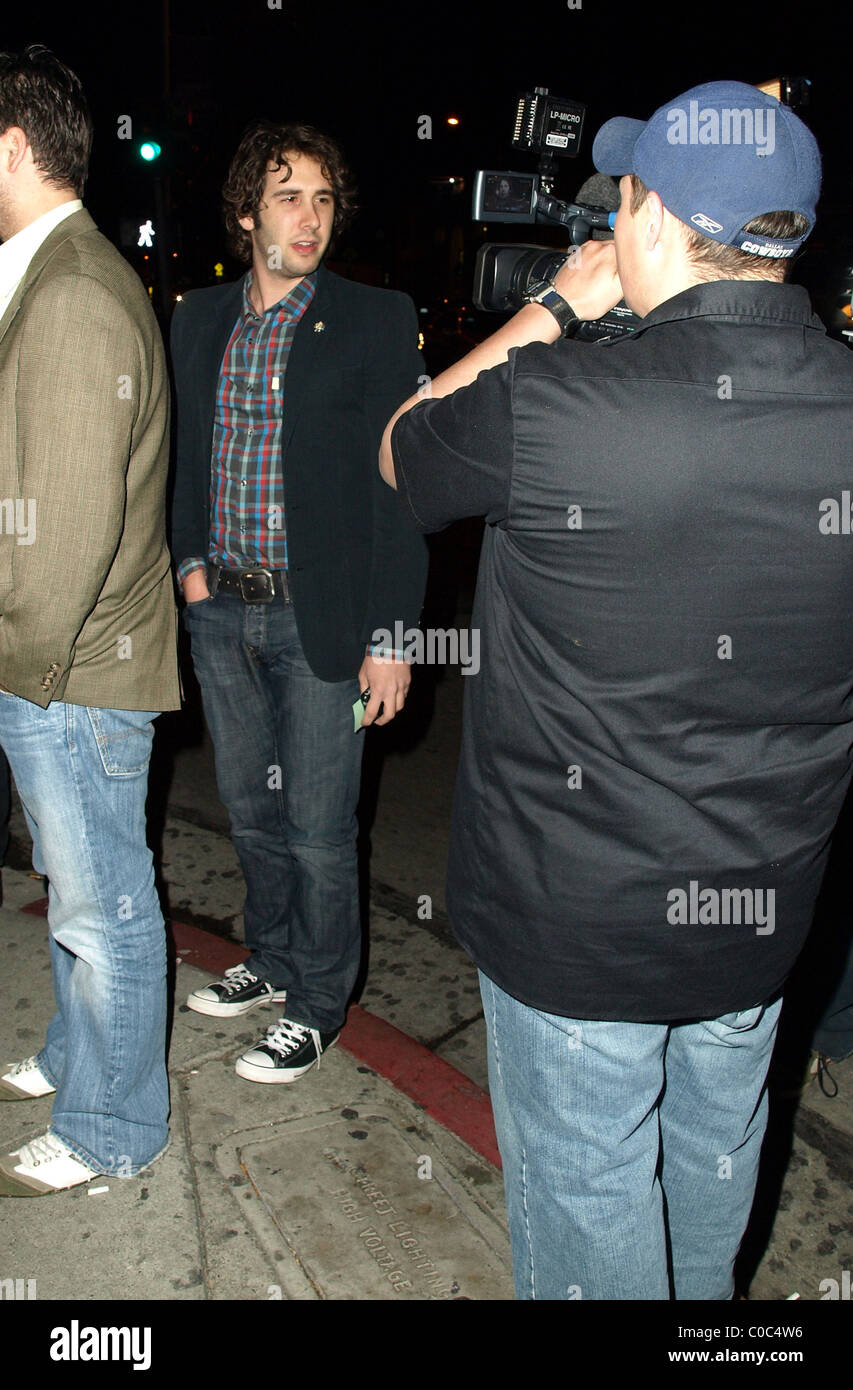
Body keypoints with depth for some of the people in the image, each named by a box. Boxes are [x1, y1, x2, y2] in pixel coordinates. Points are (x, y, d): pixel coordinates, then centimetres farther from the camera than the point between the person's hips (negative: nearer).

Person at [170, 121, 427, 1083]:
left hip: (319, 617, -5)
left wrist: (389, 638, -13)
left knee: (318, 831, 4)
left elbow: (398, 486, -9)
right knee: (251, 811, 19)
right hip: (221, 611, 5)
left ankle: (317, 1005, 25)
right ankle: (272, 960, 40)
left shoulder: (375, 321, -6)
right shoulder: (198, 321, 9)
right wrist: (190, 560, 6)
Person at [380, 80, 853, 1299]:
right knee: (715, 1151, 29)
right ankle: (701, 1297, 55)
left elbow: (399, 452, -3)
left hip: (577, 917, -5)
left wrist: (549, 312, 1)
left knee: (586, 1185, 18)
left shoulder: (546, 408, -24)